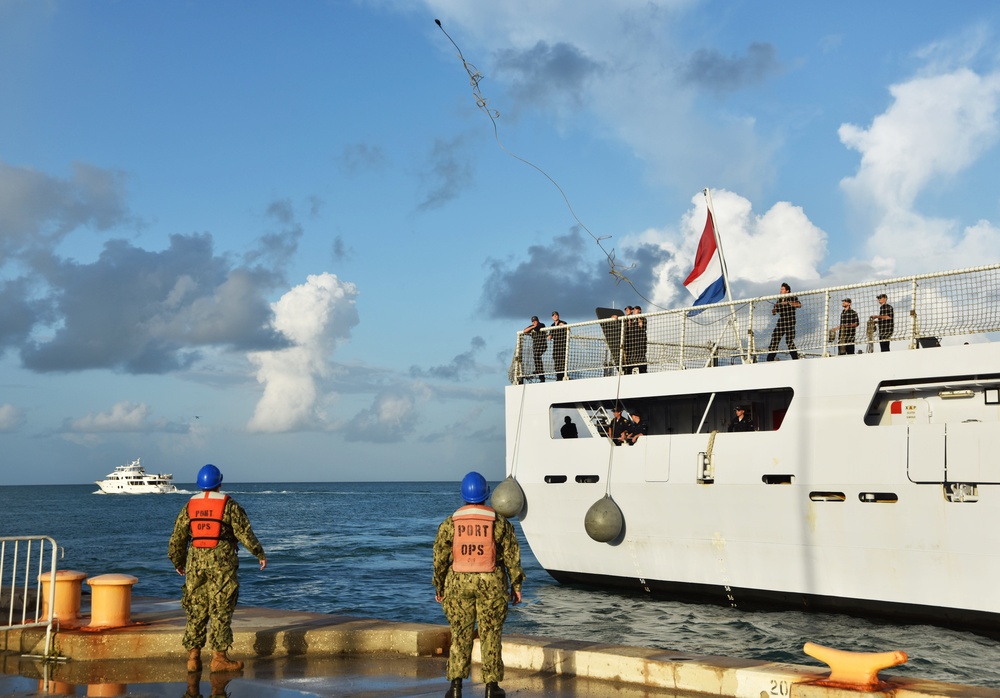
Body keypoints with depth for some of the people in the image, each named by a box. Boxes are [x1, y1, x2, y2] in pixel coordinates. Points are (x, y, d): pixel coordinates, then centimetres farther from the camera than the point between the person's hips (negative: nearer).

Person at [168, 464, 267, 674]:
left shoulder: (190, 505, 8)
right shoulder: (228, 505, -3)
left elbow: (178, 537, 12)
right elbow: (244, 532, -5)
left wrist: (178, 561, 25)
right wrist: (260, 554, 4)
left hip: (195, 562, 4)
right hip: (222, 562, -4)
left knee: (195, 612, 9)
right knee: (221, 612, -1)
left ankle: (193, 657, 9)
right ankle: (219, 658, -1)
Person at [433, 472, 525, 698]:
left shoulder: (450, 523, 0)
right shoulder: (499, 523, -3)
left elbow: (440, 558, 2)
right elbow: (512, 557, -2)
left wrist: (439, 587, 12)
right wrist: (516, 586, 6)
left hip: (459, 583, 1)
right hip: (491, 584, -1)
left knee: (460, 634, 7)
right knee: (491, 635, 6)